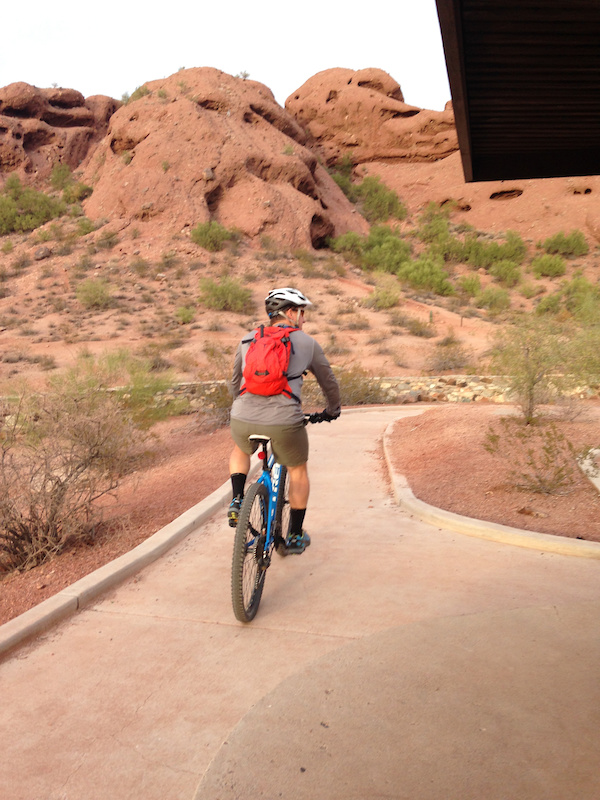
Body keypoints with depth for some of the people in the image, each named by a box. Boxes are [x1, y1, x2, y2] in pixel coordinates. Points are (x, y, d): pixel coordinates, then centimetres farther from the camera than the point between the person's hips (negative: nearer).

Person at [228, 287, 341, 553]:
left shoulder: (248, 340, 17)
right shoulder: (308, 343, 11)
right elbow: (329, 382, 21)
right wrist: (332, 411, 40)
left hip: (243, 421, 3)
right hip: (284, 423, -2)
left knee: (240, 452, 38)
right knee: (298, 471, 25)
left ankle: (236, 501, 18)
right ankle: (295, 537, 33)